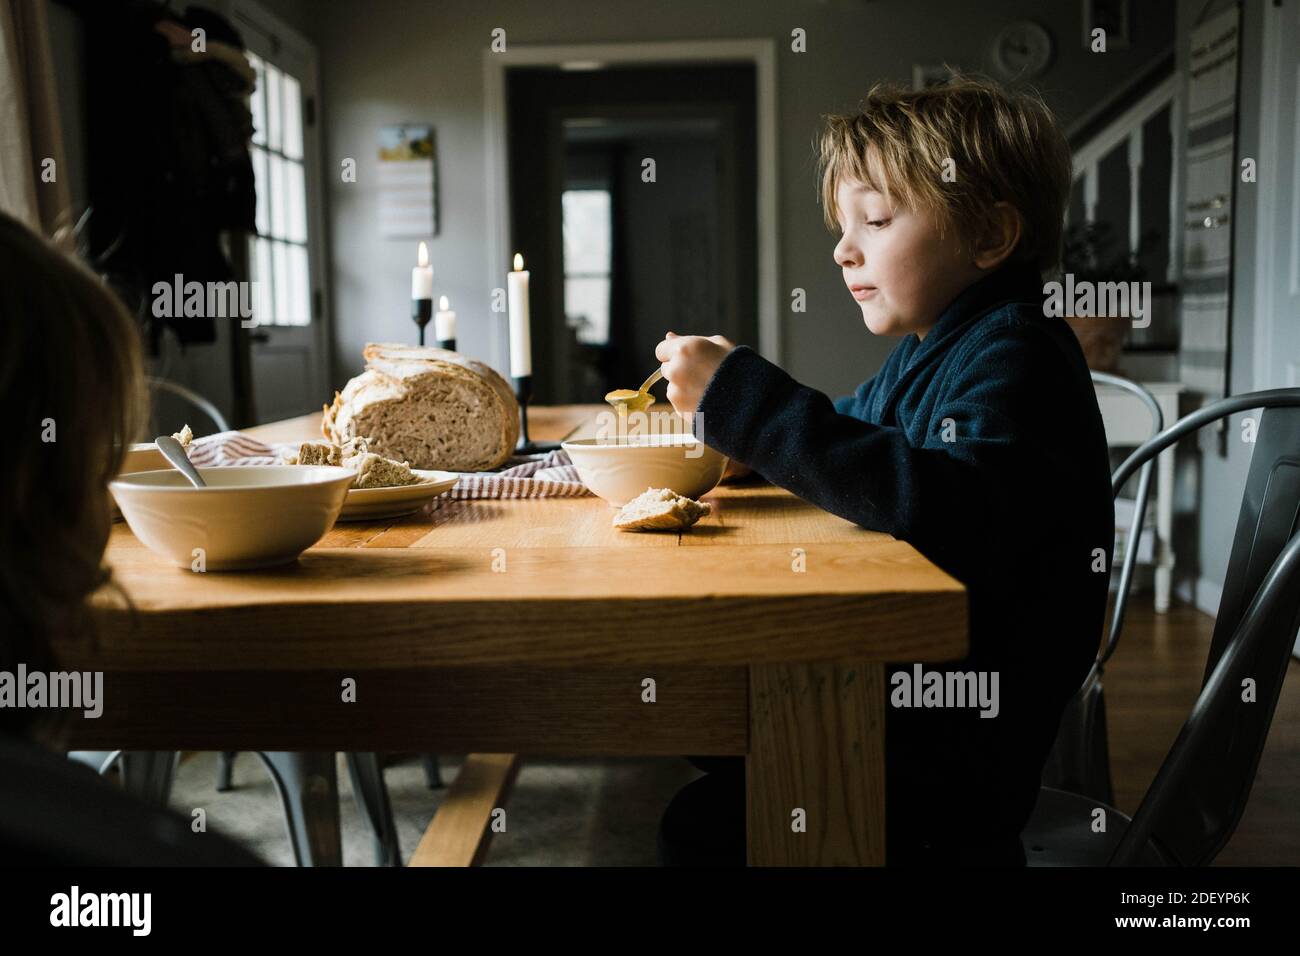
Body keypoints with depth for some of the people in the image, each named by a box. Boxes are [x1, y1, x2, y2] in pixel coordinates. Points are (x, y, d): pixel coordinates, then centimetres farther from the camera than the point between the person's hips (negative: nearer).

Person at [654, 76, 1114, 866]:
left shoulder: (1016, 357, -17)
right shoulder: (925, 356, 10)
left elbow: (953, 508, -36)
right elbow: (850, 435, 29)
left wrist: (747, 402, -32)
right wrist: (729, 394, 9)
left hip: (960, 748, -9)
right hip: (896, 682, 9)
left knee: (703, 825, -19)